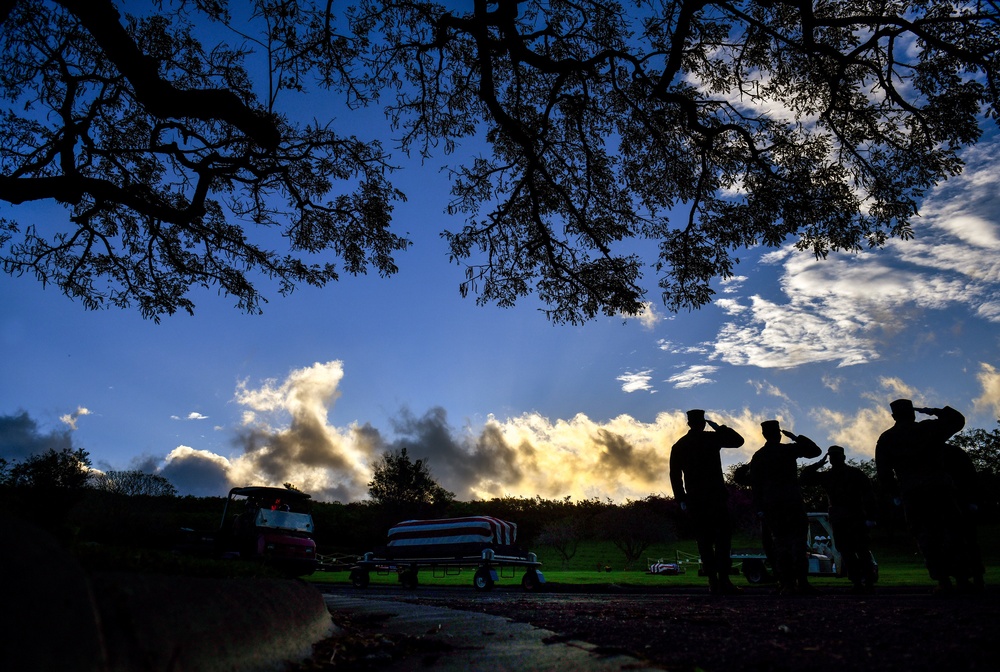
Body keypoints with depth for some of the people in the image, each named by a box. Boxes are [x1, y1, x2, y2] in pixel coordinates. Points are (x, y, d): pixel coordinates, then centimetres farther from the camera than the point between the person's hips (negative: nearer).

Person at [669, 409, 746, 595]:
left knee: (704, 539, 5)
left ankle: (713, 580, 2)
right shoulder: (712, 438, -1)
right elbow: (738, 440, 9)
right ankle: (723, 578, -7)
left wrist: (681, 499, 8)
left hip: (694, 499, 3)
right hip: (716, 496, -3)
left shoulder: (678, 446, 8)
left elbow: (675, 475, 6)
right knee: (723, 536, 1)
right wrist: (720, 427, 15)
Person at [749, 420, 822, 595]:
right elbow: (816, 450, 4)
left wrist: (760, 508, 10)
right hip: (792, 502, -3)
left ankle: (786, 584, 1)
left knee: (779, 544, 4)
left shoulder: (757, 457, 9)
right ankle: (802, 583, -4)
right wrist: (796, 438, 9)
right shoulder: (788, 450, -3)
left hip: (770, 505, 3)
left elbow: (755, 485, 8)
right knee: (798, 542, 0)